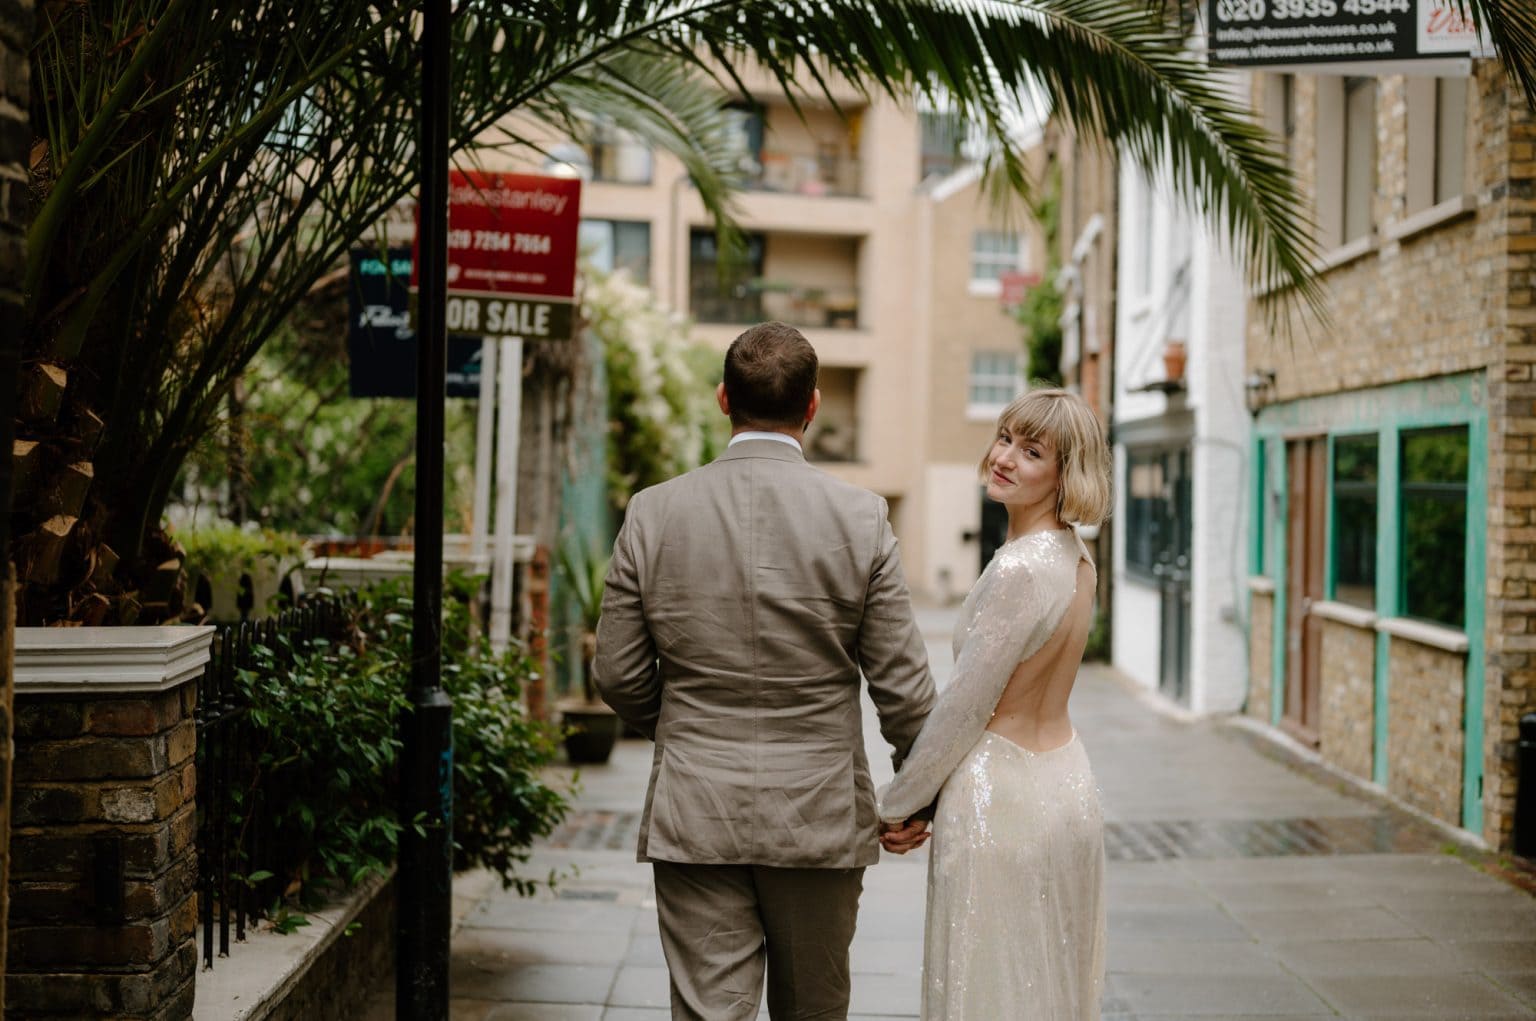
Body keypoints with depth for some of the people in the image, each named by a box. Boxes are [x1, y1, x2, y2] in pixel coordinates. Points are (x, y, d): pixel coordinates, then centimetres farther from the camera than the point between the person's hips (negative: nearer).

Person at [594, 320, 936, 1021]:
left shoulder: (653, 514, -4)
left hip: (693, 816, 0)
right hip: (820, 818, 0)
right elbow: (902, 685, -5)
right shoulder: (860, 518, -8)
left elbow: (618, 678, 1)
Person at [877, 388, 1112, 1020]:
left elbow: (964, 708, -17)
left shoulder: (1018, 570, -21)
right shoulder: (1078, 559, 7)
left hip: (1001, 801, -9)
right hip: (1068, 793, 9)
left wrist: (895, 807, -4)